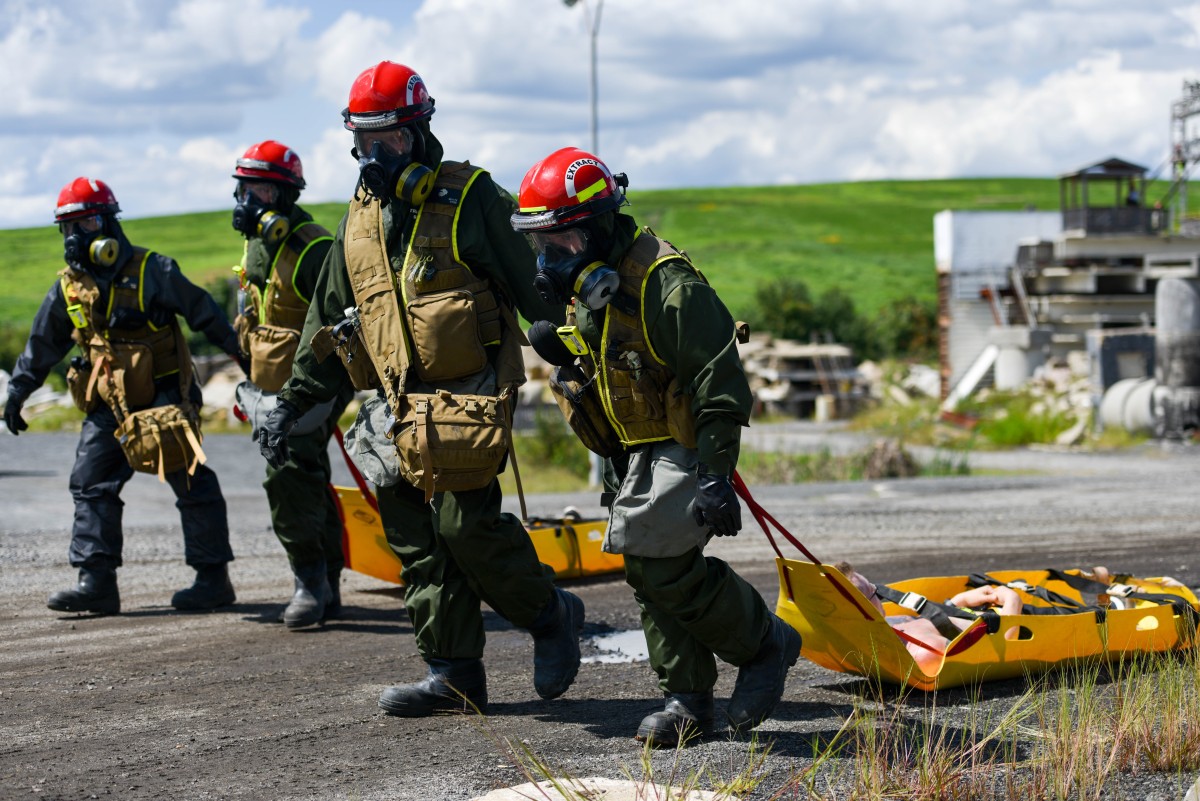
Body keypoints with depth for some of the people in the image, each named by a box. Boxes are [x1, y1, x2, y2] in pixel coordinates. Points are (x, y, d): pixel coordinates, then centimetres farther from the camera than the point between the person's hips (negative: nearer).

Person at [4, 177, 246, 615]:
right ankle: (96, 582, -1)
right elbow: (42, 345, 16)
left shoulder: (151, 271, -9)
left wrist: (241, 352, -5)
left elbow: (203, 310, -5)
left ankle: (213, 577, 5)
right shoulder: (68, 287, 6)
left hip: (164, 398, -5)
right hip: (109, 406, 5)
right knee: (91, 484, -2)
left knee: (191, 484, -4)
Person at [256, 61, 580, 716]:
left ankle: (551, 614, 10)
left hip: (469, 397, -6)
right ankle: (453, 674, 10)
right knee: (417, 544, 4)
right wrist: (291, 404, 18)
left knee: (465, 525, -14)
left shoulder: (469, 198, -3)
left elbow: (531, 286, -6)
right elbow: (328, 322, 21)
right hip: (397, 408, 7)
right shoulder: (359, 220, 16)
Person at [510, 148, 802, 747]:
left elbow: (719, 384, -23)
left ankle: (765, 643, 6)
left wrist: (716, 475, -25)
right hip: (638, 453, 9)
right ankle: (687, 700, 16)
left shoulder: (664, 283, -22)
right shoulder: (581, 287, 6)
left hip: (685, 446, -9)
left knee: (665, 565, -15)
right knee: (647, 570, 6)